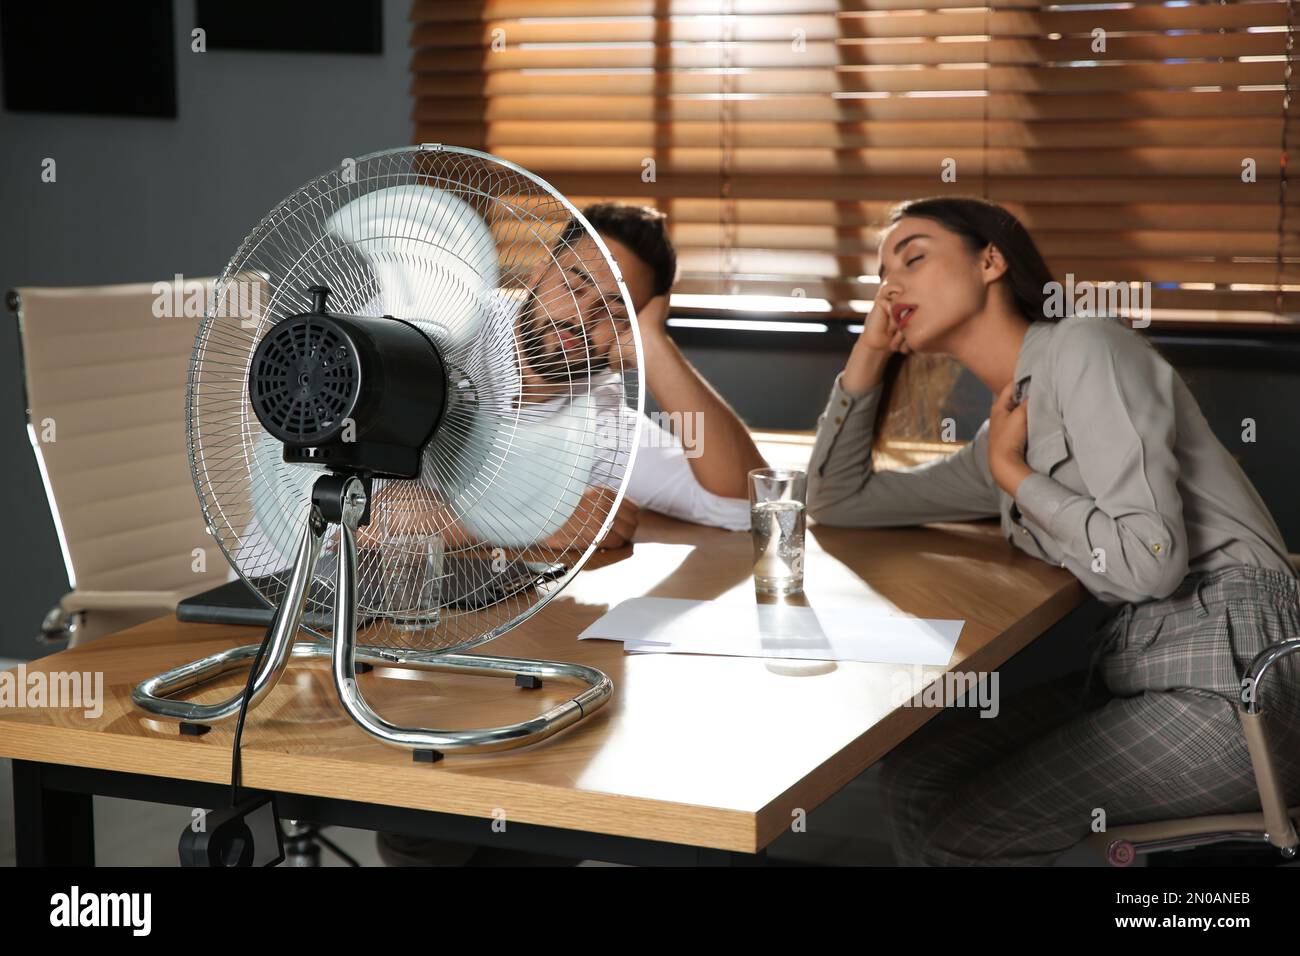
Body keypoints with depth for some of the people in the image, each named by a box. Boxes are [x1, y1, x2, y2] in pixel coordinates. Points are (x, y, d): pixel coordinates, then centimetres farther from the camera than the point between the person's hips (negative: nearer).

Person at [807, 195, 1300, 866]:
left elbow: (1149, 560, -21)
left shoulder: (1083, 345, -10)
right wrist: (870, 351, 15)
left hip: (1227, 671, -9)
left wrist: (1012, 474, -5)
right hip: (1140, 668, 9)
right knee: (913, 775, 6)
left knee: (953, 827, -6)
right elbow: (836, 501, 23)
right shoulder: (1000, 441, 16)